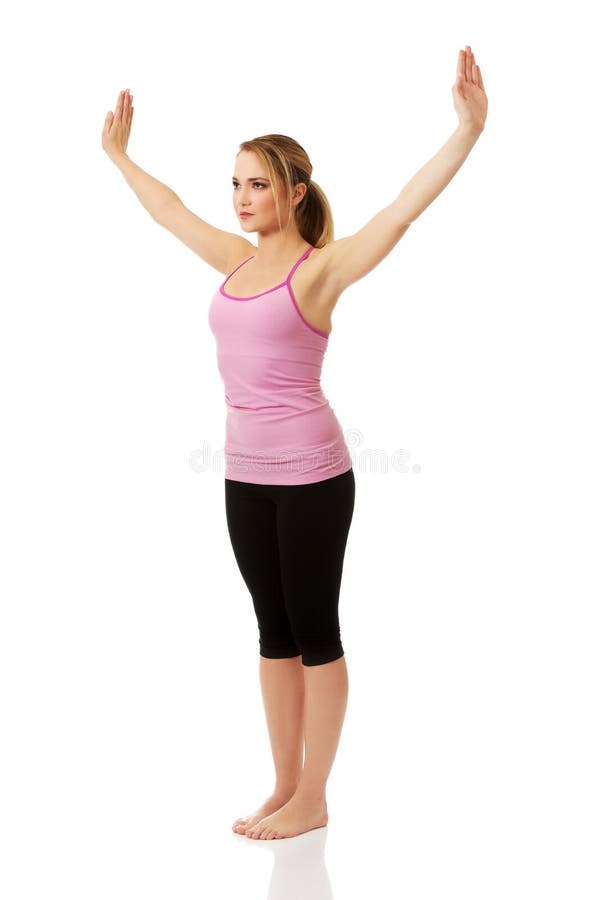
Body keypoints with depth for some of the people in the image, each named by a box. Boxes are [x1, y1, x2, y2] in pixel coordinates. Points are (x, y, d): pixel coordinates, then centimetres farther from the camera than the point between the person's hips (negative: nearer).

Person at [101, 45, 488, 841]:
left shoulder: (321, 267, -10)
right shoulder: (238, 260, 9)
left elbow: (405, 208, -21)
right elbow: (169, 209, 25)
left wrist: (468, 129, -31)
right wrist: (119, 153, 35)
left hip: (310, 474, -7)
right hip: (246, 473, 7)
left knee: (314, 632, 4)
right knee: (274, 632, 13)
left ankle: (311, 799, 14)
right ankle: (284, 787, 23)